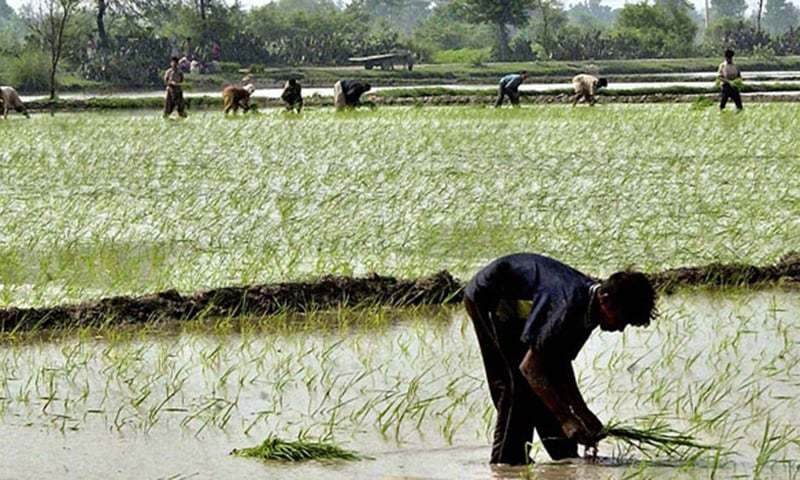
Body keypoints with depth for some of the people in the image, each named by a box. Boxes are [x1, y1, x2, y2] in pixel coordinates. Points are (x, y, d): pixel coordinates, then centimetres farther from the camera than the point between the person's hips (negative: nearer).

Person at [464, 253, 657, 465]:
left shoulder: (591, 304, -11)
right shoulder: (570, 304, -38)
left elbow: (561, 361, 0)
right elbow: (529, 366, -35)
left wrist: (581, 410, -7)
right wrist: (566, 418, -34)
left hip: (517, 304, 9)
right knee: (518, 385, -16)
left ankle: (566, 458, 11)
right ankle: (505, 462, -11)